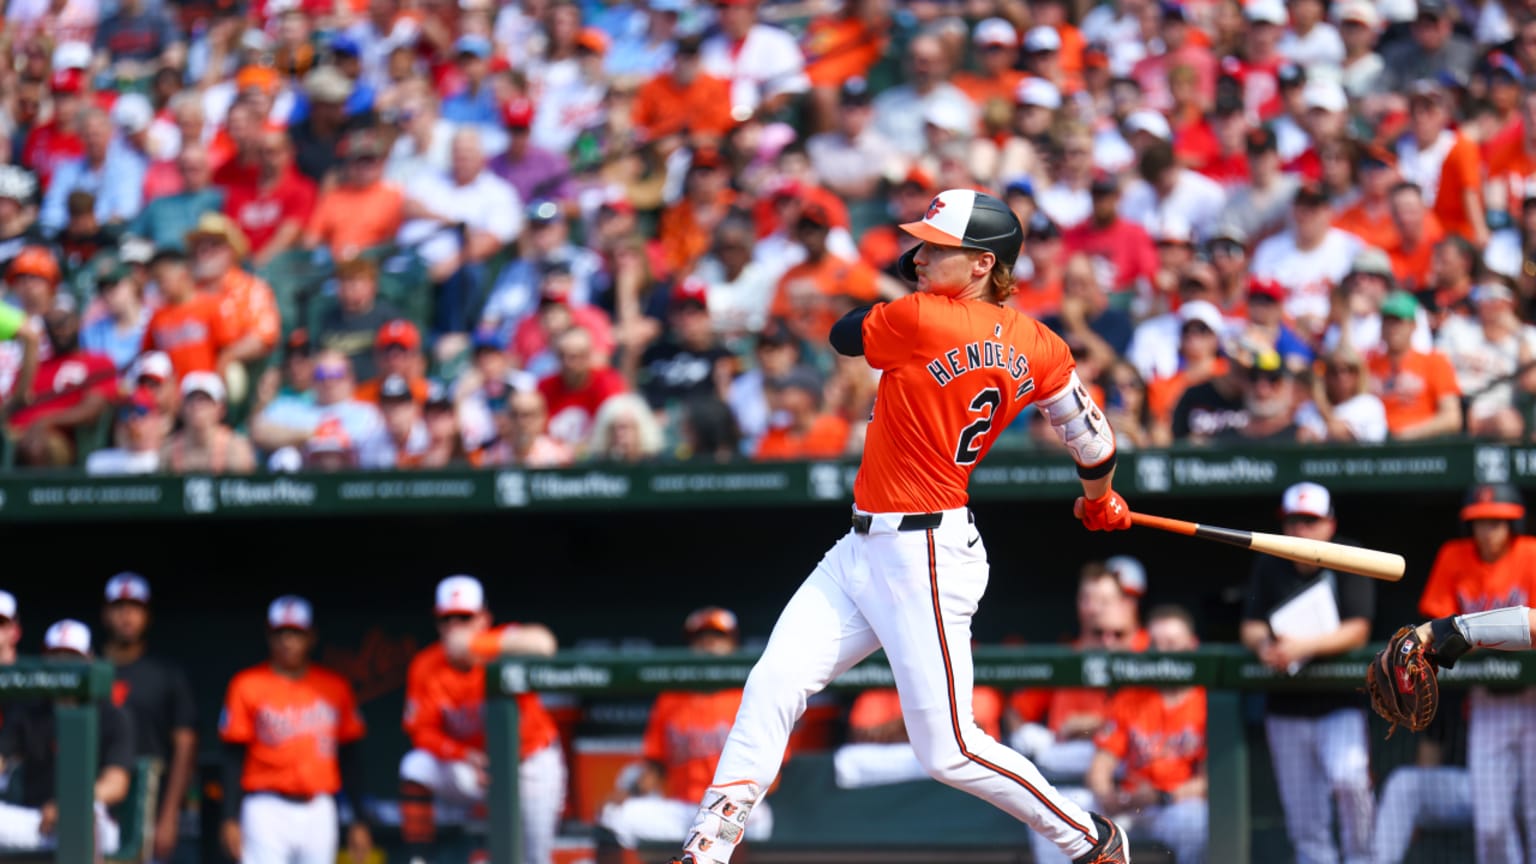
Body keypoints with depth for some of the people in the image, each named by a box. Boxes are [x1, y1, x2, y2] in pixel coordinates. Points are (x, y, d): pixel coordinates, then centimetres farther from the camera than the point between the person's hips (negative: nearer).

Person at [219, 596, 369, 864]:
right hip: (268, 809, -3)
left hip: (319, 810, 3)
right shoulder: (248, 686, -1)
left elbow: (350, 757, 12)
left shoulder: (335, 688, 7)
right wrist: (231, 819, -7)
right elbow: (234, 758, -1)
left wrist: (359, 820, 9)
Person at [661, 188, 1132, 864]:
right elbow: (1095, 445, 8)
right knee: (773, 685, 2)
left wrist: (916, 292, 14)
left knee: (948, 751, -2)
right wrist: (1100, 503, 28)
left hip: (923, 559, -9)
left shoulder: (919, 320, -18)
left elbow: (841, 334, 1)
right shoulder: (1035, 345, 3)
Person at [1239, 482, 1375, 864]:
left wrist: (1304, 645, -28)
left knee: (1347, 776, -28)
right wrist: (1264, 645, -23)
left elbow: (1356, 631, -14)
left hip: (1339, 701, -4)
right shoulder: (1269, 566, 4)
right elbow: (1250, 628, 1)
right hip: (1287, 706, 4)